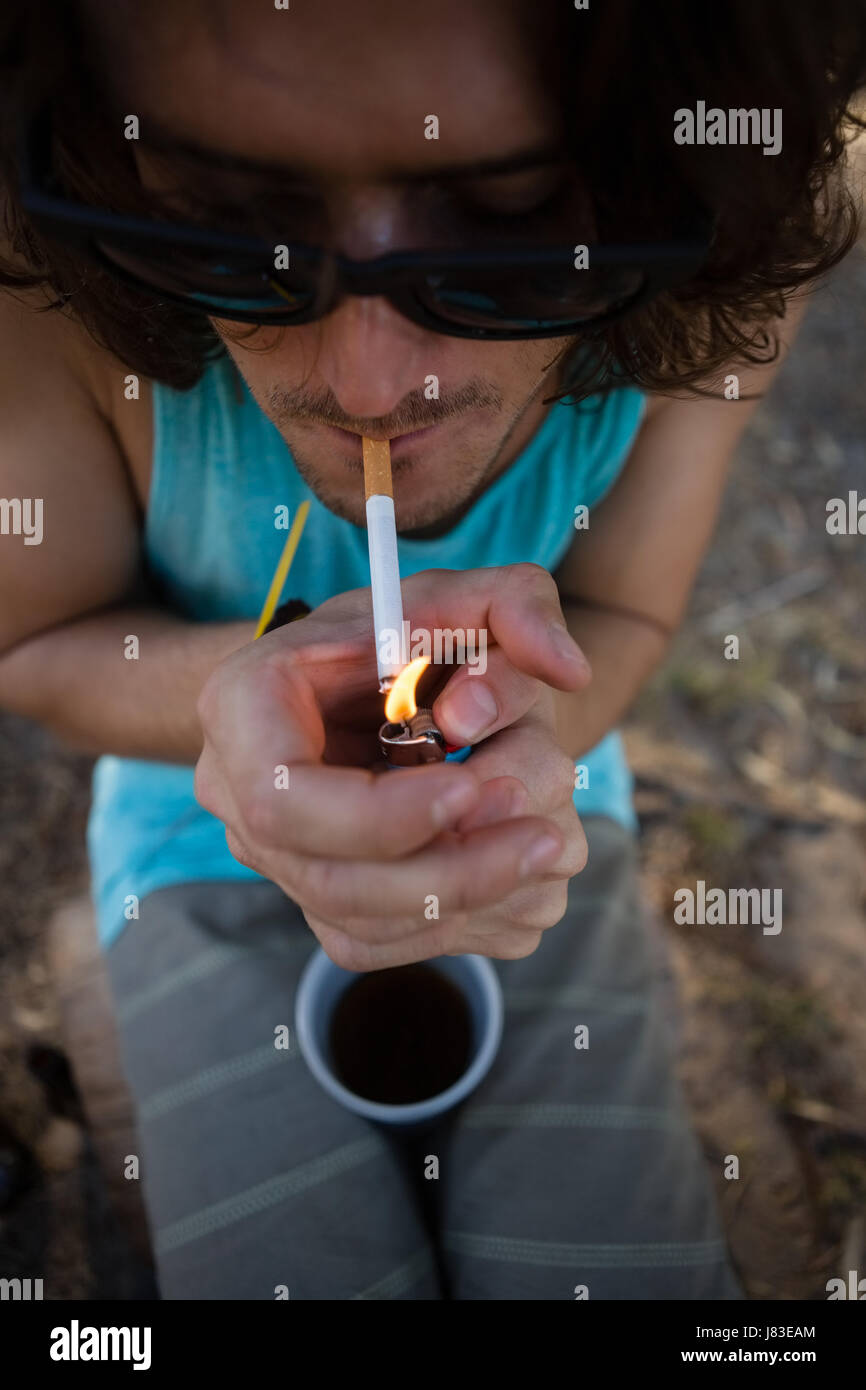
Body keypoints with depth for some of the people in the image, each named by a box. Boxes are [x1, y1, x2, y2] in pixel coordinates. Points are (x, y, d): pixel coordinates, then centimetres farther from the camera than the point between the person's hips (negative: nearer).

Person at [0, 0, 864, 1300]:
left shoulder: (715, 257, -24)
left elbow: (619, 620, -10)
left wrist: (523, 733, -34)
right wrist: (235, 692, -36)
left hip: (536, 808, 1)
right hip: (217, 846, 0)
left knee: (626, 1280, -5)